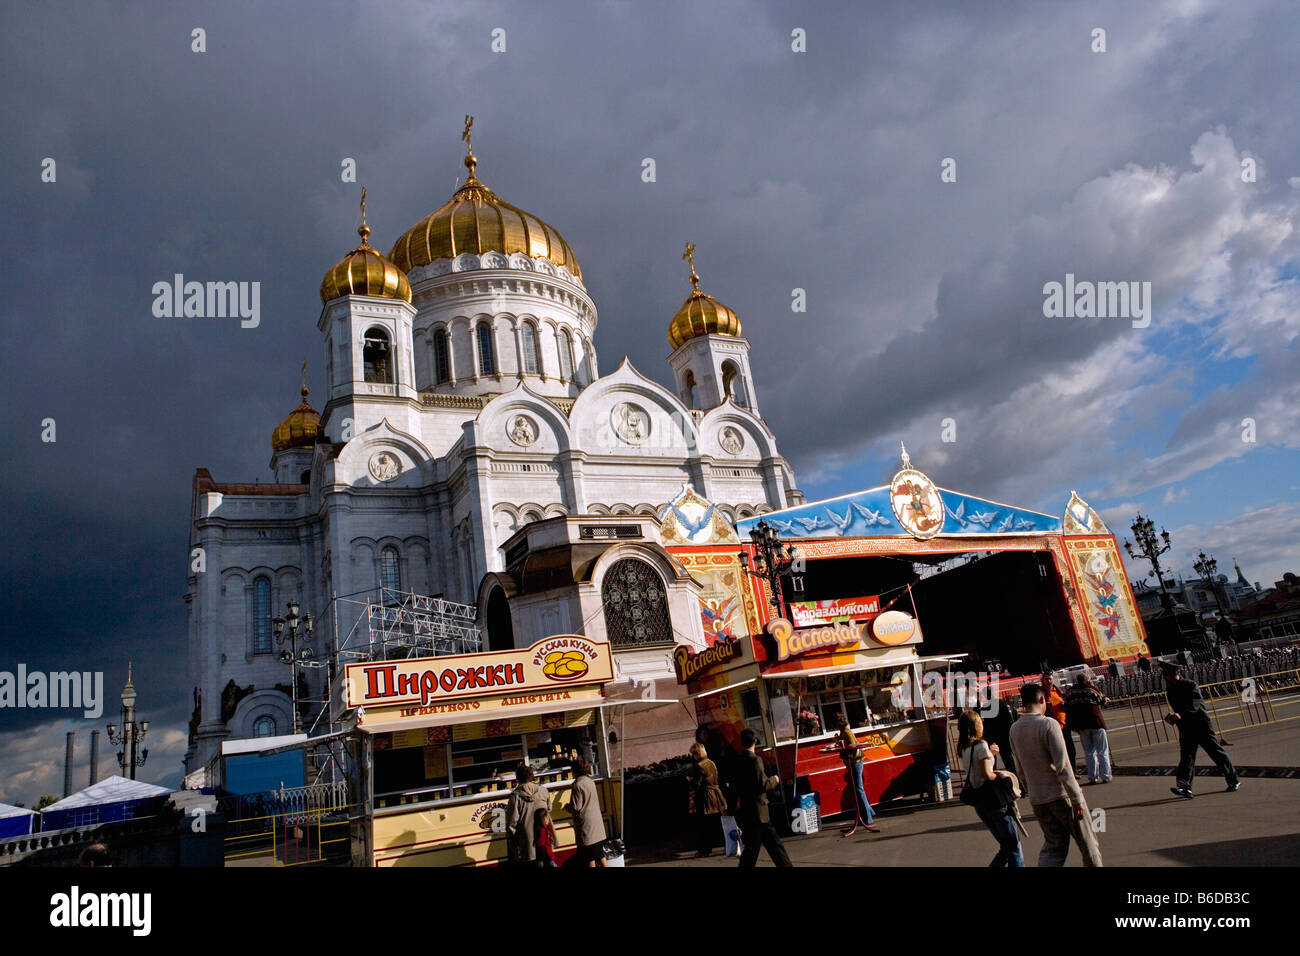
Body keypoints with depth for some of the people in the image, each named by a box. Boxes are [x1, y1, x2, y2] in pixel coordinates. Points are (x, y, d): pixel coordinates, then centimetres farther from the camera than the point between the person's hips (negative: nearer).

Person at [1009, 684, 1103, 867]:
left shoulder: (1014, 729, 4)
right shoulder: (1048, 724, -15)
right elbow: (1063, 766, -18)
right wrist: (1077, 799, -15)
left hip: (1036, 798, 6)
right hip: (1061, 794, -6)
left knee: (1053, 846, 12)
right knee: (1087, 843, 11)